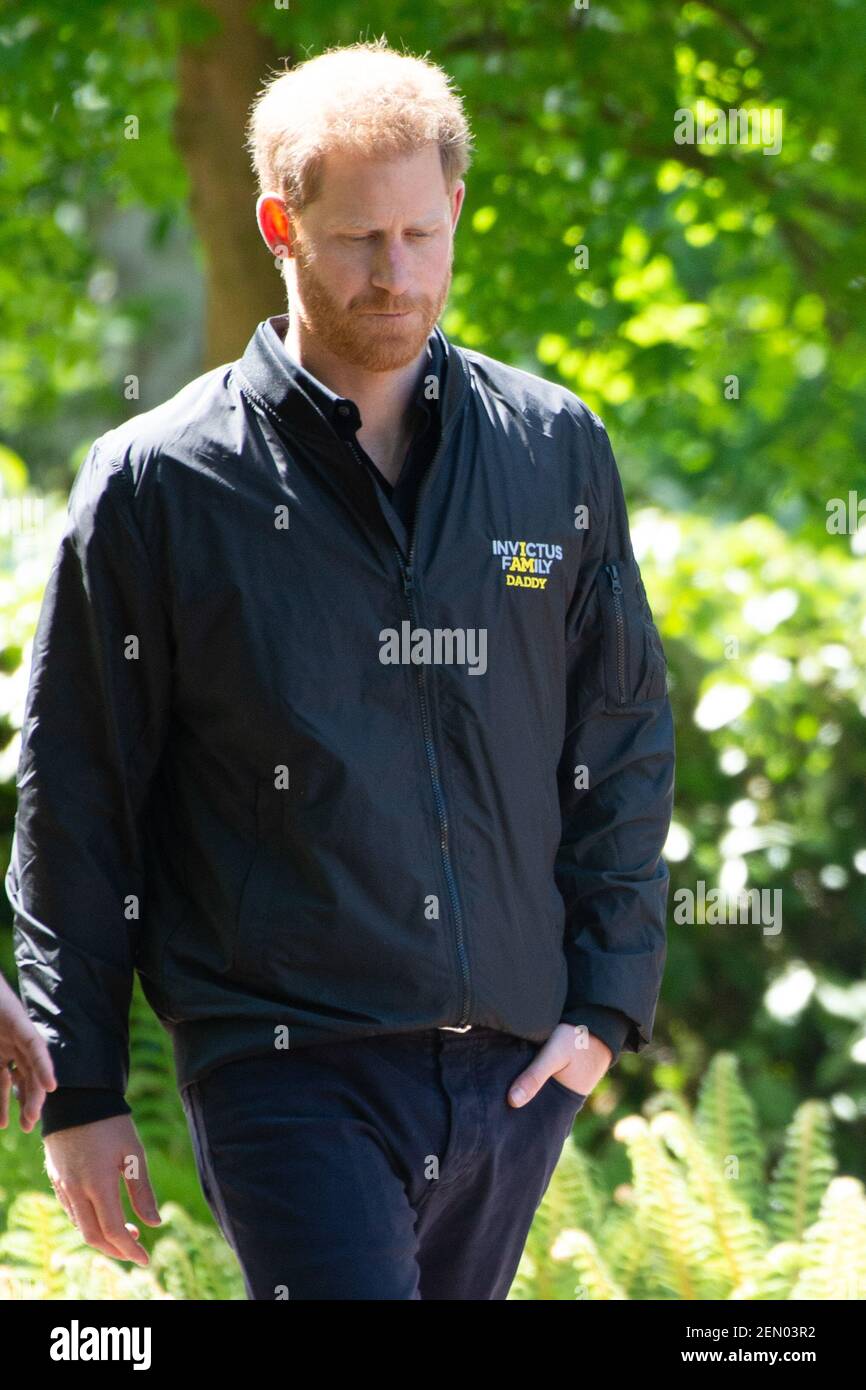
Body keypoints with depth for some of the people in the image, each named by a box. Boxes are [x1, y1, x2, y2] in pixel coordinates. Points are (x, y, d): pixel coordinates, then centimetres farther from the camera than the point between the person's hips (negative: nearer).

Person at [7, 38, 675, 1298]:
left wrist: (606, 1005, 4)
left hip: (518, 1069, 4)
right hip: (287, 1072, -4)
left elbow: (629, 741, 14)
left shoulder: (558, 453, 8)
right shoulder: (157, 483, -1)